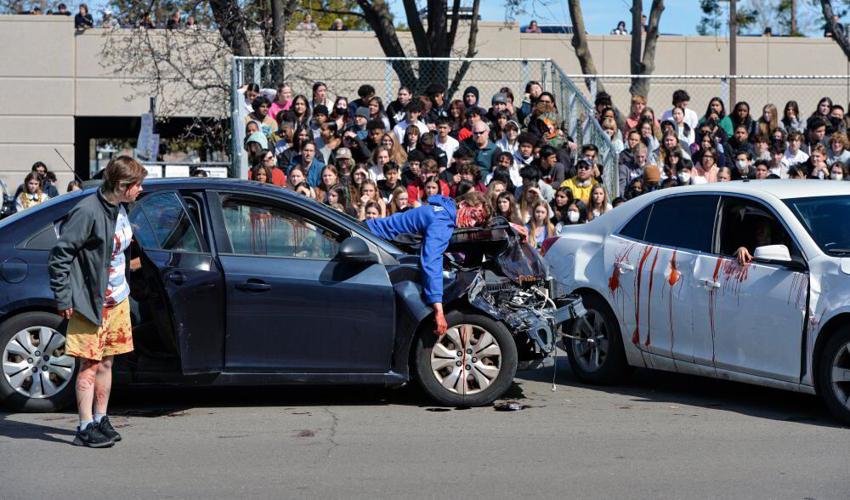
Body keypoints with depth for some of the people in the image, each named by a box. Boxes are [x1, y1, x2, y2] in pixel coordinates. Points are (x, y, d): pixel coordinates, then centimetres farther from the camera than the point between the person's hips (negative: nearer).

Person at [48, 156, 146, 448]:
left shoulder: (120, 209, 7)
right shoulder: (88, 211, -20)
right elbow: (59, 255, -18)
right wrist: (63, 299, -18)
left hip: (117, 300, 8)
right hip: (91, 302, -8)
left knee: (106, 362, 14)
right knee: (90, 365, -4)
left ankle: (100, 420, 24)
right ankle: (86, 429, 1)